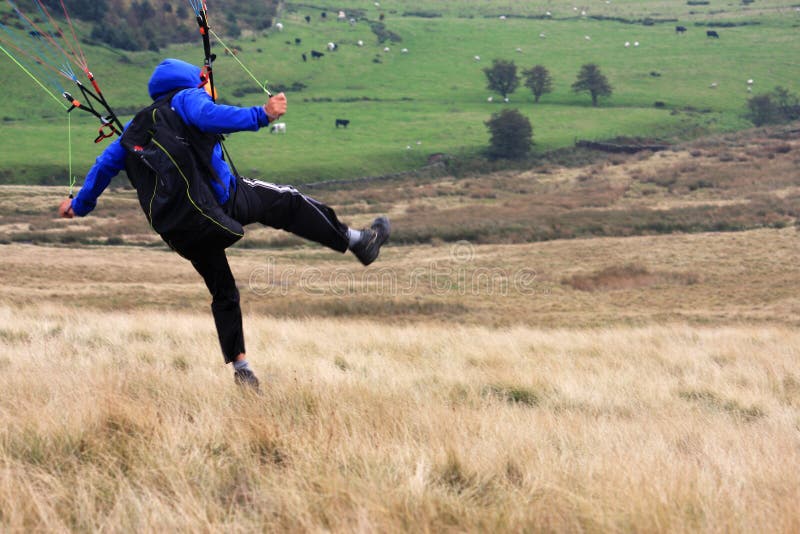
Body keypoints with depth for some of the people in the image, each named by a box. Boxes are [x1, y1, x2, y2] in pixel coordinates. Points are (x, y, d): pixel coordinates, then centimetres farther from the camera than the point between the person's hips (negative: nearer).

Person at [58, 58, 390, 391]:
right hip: (223, 199, -6)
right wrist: (261, 115, -29)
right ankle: (358, 242, 11)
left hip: (177, 230, 6)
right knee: (288, 203, 9)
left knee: (223, 293, 17)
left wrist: (80, 205, 43)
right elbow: (210, 116, -18)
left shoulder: (134, 129, 24)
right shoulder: (188, 97, 5)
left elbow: (104, 165, 30)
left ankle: (240, 366, 16)